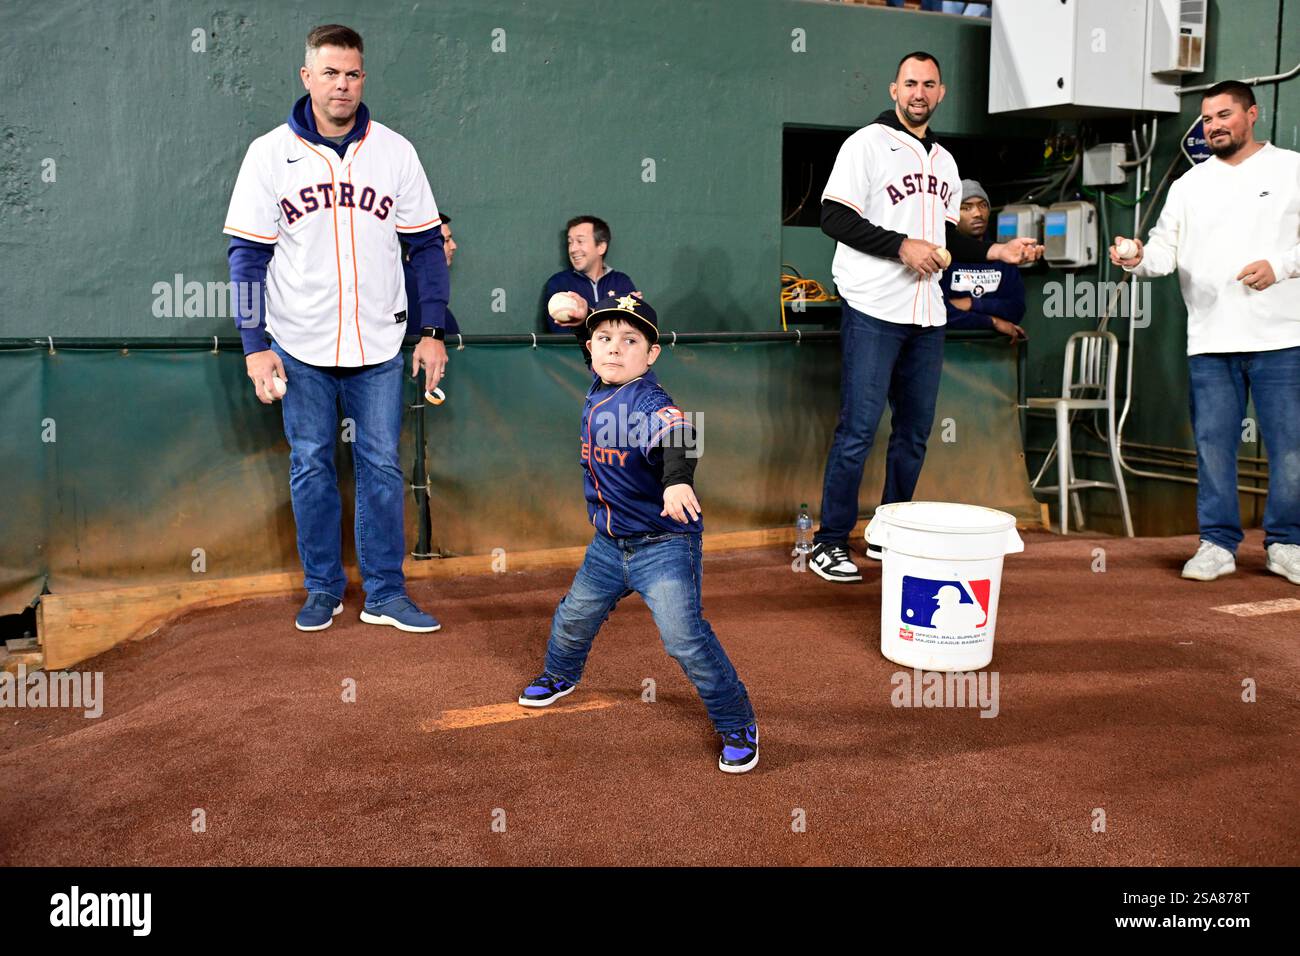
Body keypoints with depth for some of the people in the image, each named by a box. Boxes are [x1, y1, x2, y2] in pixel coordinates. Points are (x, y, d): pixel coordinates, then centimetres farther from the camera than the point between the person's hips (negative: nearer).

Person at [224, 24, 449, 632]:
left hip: (378, 345, 1)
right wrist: (255, 345, -6)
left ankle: (385, 593, 14)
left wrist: (433, 332, 0)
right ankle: (323, 588, 22)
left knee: (382, 467, 4)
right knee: (311, 467, 8)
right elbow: (248, 255, 0)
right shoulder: (270, 153, -1)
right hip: (300, 347, 0)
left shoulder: (395, 152, 1)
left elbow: (426, 245, 5)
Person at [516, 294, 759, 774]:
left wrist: (678, 479, -61)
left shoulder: (648, 401, -23)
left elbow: (676, 433, -46)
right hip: (609, 543, 8)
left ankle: (738, 725, 2)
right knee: (575, 616, 22)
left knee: (684, 636, -15)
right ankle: (560, 675, 54)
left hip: (664, 542, -8)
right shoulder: (598, 391, 1)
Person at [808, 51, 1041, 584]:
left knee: (915, 430, 9)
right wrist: (902, 246, -17)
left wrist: (996, 252, 10)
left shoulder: (944, 161, 20)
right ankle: (830, 541, -1)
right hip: (873, 312, -7)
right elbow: (834, 219, -11)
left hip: (927, 317, 7)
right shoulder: (868, 144, -2)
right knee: (859, 429, -10)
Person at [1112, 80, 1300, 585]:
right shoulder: (1189, 185, 15)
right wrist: (1139, 258, -15)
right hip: (1209, 340, 3)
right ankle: (1218, 543, 13)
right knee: (1212, 444, 4)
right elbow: (1166, 247, 5)